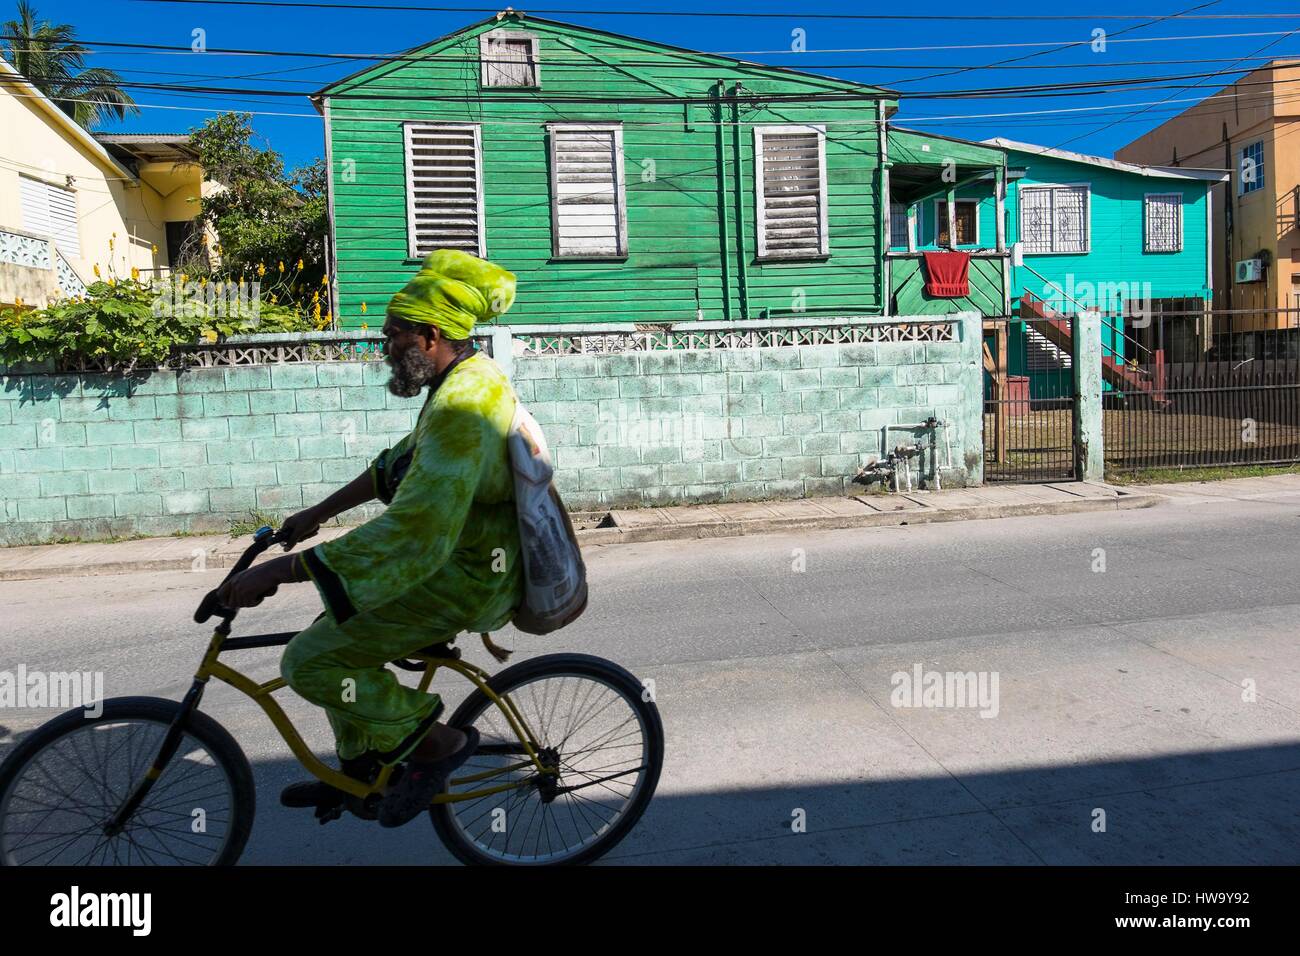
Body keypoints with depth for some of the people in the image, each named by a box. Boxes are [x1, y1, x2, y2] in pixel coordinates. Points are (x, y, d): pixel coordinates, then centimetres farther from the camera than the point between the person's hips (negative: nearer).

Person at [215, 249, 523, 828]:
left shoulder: (461, 406, -26)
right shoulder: (471, 379, 9)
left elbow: (412, 531, -36)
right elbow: (400, 465, 20)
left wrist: (281, 571, -33)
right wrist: (319, 513, 21)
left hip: (468, 580, -10)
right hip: (470, 552, 10)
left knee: (309, 660, -10)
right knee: (340, 627, 19)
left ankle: (435, 742, 4)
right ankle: (361, 769, 32)